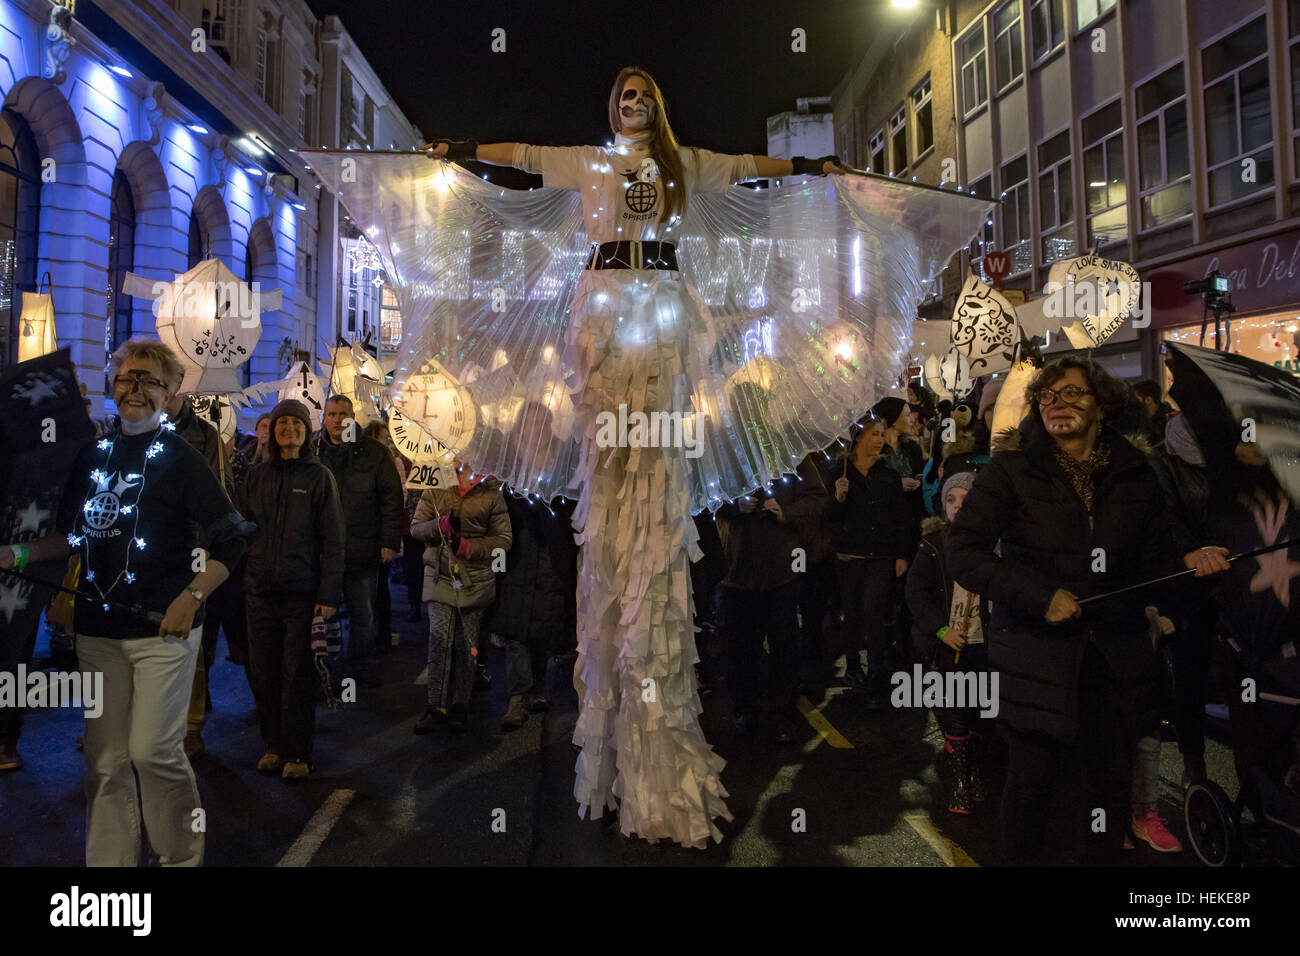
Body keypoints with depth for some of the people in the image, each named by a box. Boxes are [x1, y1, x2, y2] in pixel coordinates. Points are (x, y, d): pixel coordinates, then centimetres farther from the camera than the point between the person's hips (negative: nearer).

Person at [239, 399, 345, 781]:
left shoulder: (319, 477, -1)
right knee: (262, 673, 8)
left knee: (297, 675, 0)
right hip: (261, 590, 4)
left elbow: (333, 541, -3)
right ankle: (273, 745, 23)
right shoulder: (258, 475, 10)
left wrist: (329, 596, -9)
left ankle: (297, 753, 12)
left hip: (302, 592, -3)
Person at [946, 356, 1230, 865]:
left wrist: (1187, 564, -11)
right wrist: (1041, 596, -18)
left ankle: (1100, 858, 32)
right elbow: (963, 553, -11)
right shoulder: (1010, 471, -4)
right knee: (1031, 777, 3)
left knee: (1112, 776, 10)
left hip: (1115, 653, 4)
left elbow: (1154, 564, 12)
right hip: (1036, 649, -3)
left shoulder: (1135, 475, 7)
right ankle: (1022, 859, 25)